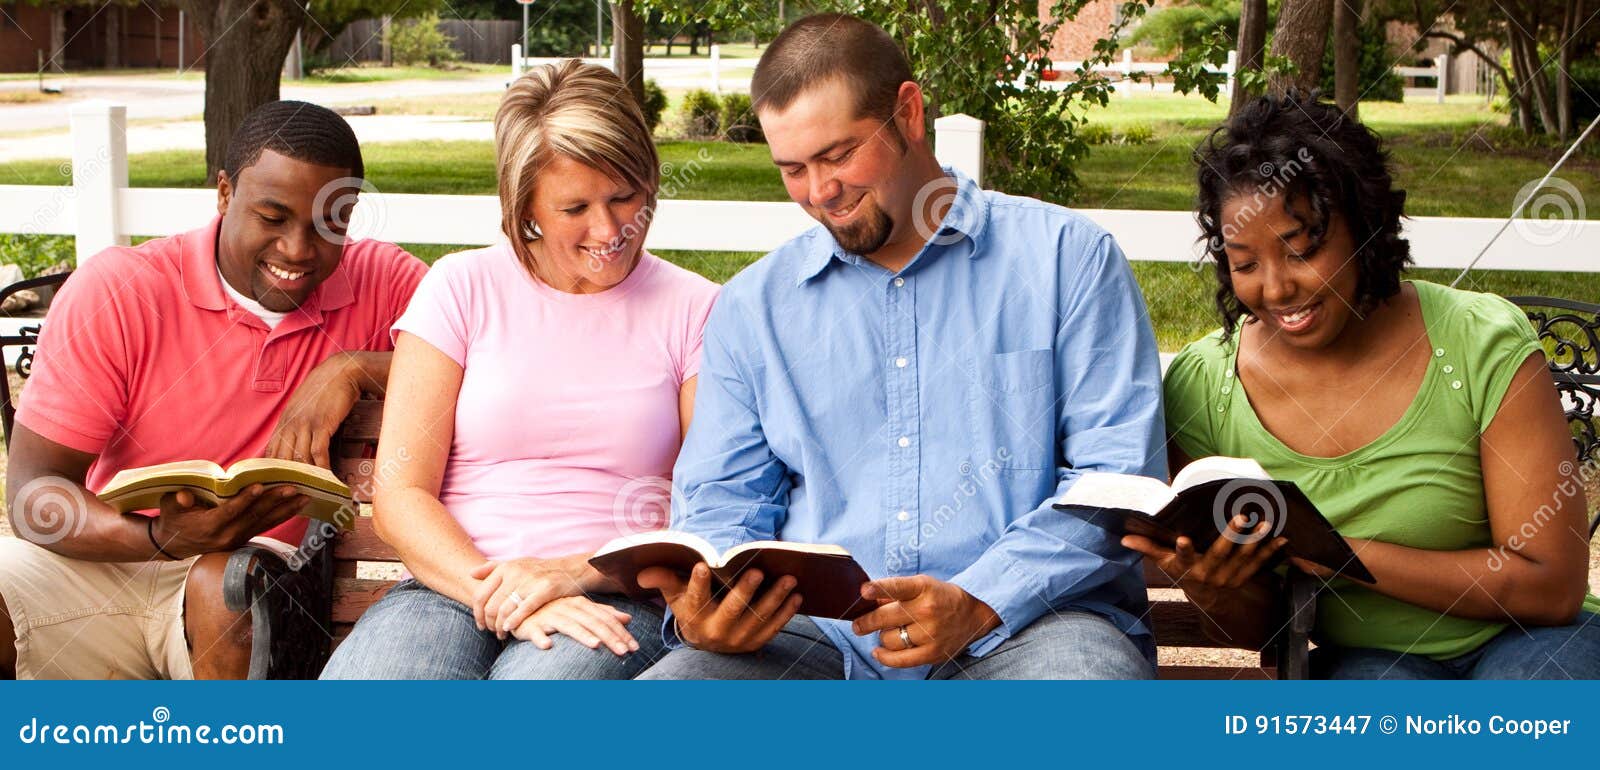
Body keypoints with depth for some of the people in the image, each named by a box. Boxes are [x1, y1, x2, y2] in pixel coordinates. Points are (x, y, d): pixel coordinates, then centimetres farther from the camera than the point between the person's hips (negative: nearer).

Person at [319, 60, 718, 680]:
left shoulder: (694, 310, 11)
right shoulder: (463, 287, 11)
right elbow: (400, 496, 3)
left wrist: (574, 572, -14)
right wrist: (497, 595, -15)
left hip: (614, 603, -1)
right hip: (451, 585, 1)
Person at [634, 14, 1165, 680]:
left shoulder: (1067, 257, 6)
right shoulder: (752, 306, 16)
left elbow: (1121, 472, -2)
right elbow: (722, 501, 14)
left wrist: (978, 603, -16)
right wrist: (700, 614, -10)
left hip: (1026, 624, -2)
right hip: (819, 637, 2)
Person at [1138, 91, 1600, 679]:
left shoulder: (1483, 344, -12)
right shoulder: (1201, 388, -6)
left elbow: (1552, 586, -14)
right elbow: (1256, 628, 3)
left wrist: (1342, 555, -22)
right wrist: (1212, 591, -22)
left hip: (1521, 638, 0)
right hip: (1366, 658, 1)